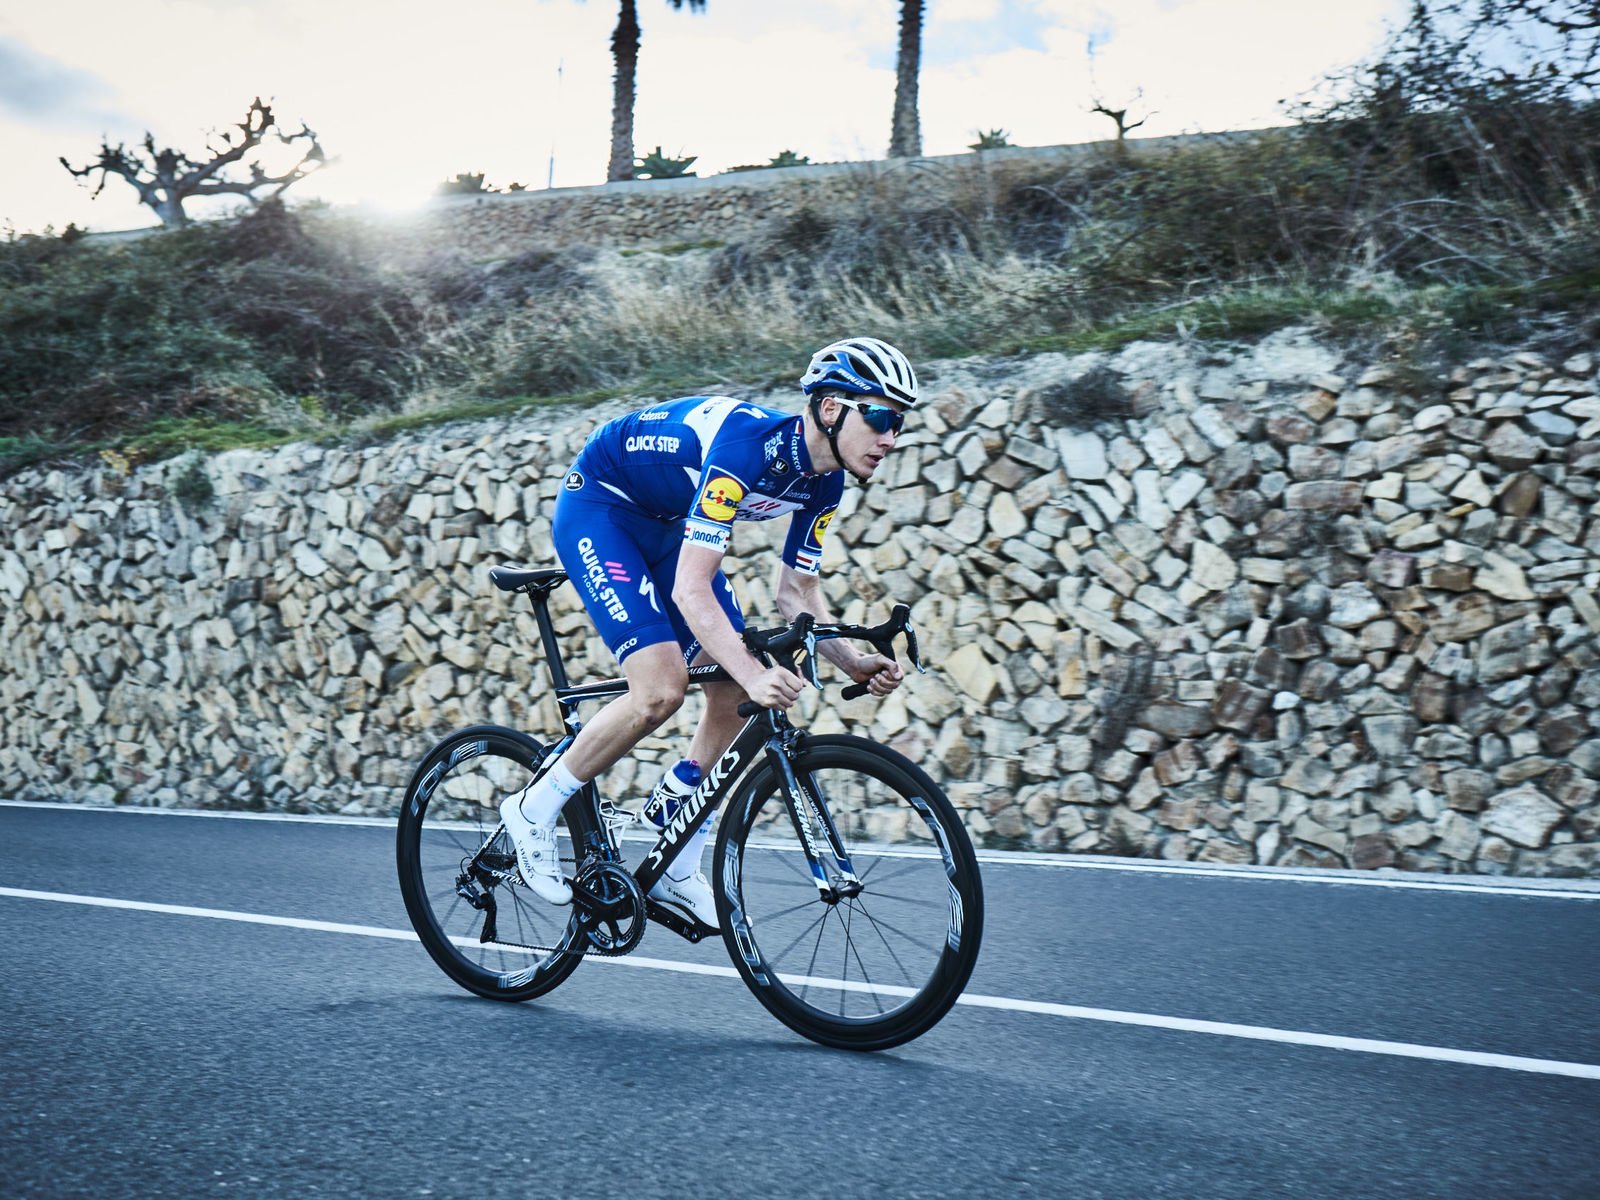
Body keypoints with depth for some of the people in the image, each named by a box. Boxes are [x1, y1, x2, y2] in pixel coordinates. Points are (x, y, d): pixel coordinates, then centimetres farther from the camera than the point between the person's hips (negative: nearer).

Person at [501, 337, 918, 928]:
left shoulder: (822, 480, -10)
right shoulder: (747, 442, -35)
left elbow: (796, 592, -2)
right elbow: (691, 588, -40)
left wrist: (853, 662, -18)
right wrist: (755, 673, -51)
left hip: (665, 524, 9)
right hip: (597, 506, -8)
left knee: (733, 691, -1)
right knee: (661, 687, -24)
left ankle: (677, 874, 11)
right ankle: (534, 811, -3)